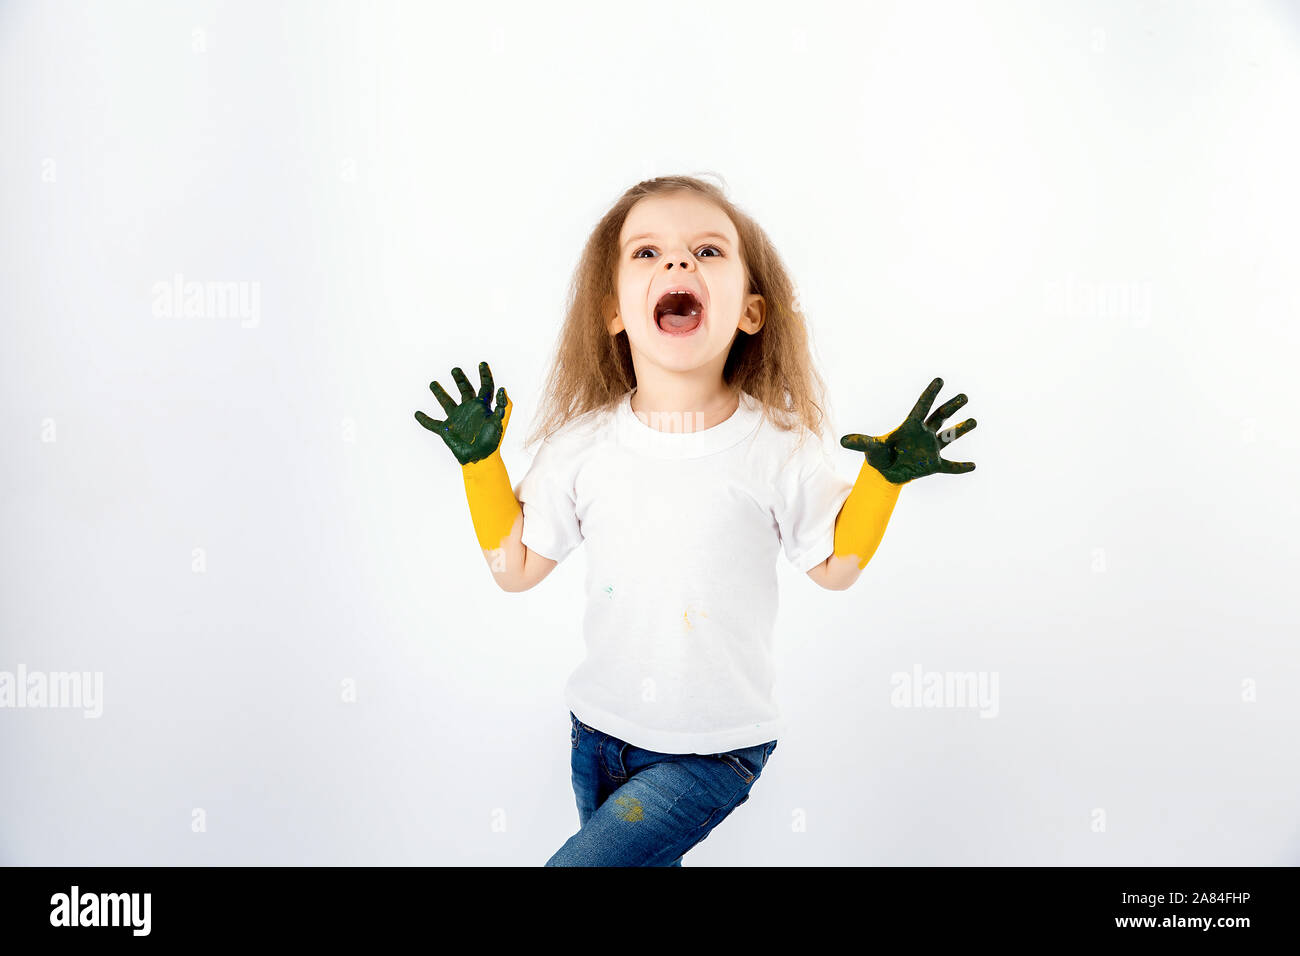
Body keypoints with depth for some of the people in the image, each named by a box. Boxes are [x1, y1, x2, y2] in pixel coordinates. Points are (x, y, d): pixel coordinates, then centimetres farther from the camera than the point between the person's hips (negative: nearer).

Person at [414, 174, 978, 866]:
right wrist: (479, 460, -2)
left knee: (580, 861, -10)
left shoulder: (777, 446, -14)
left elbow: (835, 566, 2)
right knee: (642, 862, 20)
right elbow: (516, 567, 3)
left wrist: (885, 474, -10)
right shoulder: (581, 443, -9)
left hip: (714, 752, -3)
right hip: (599, 733, 3)